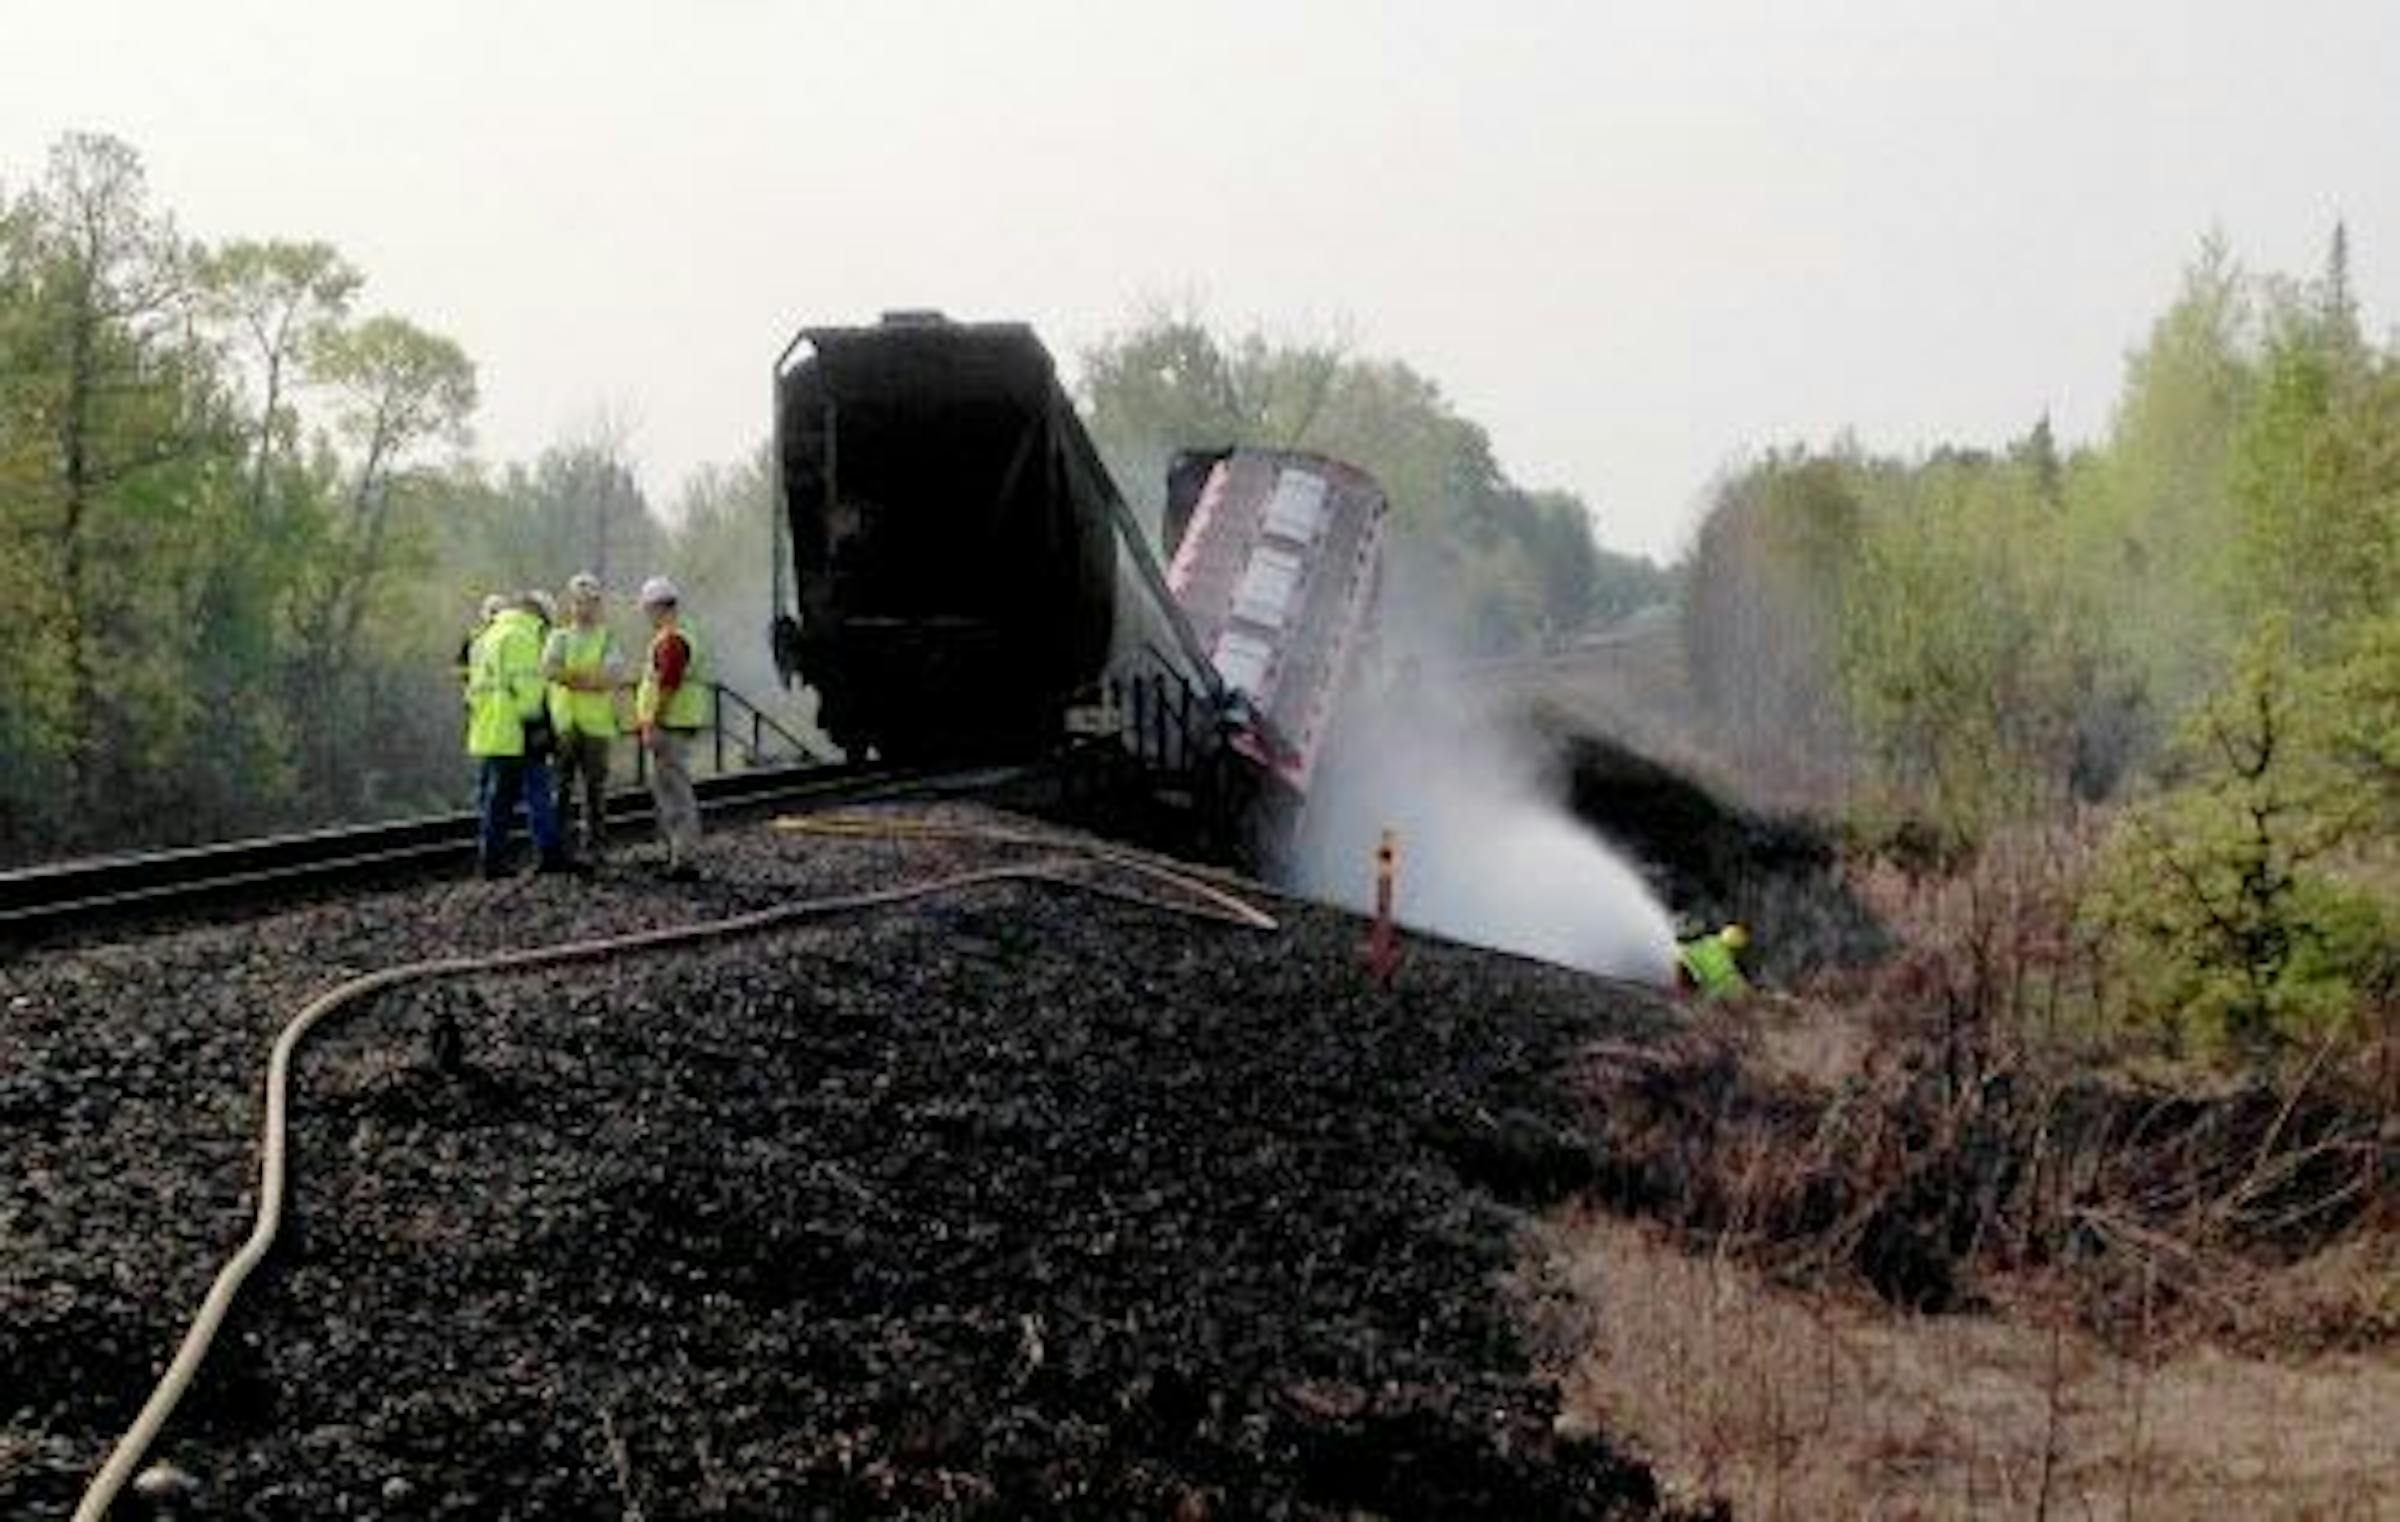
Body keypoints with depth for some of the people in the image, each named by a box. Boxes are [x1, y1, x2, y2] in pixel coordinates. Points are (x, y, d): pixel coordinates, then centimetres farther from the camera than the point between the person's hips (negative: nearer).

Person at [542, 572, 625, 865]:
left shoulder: (608, 638, 6)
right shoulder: (560, 636, 12)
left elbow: (614, 676, -10)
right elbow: (549, 668, -7)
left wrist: (571, 677, -14)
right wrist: (591, 678, -16)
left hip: (596, 725, -2)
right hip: (563, 723, 2)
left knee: (595, 789, 0)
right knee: (562, 788, 2)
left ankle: (594, 845, 4)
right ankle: (563, 844, 7)